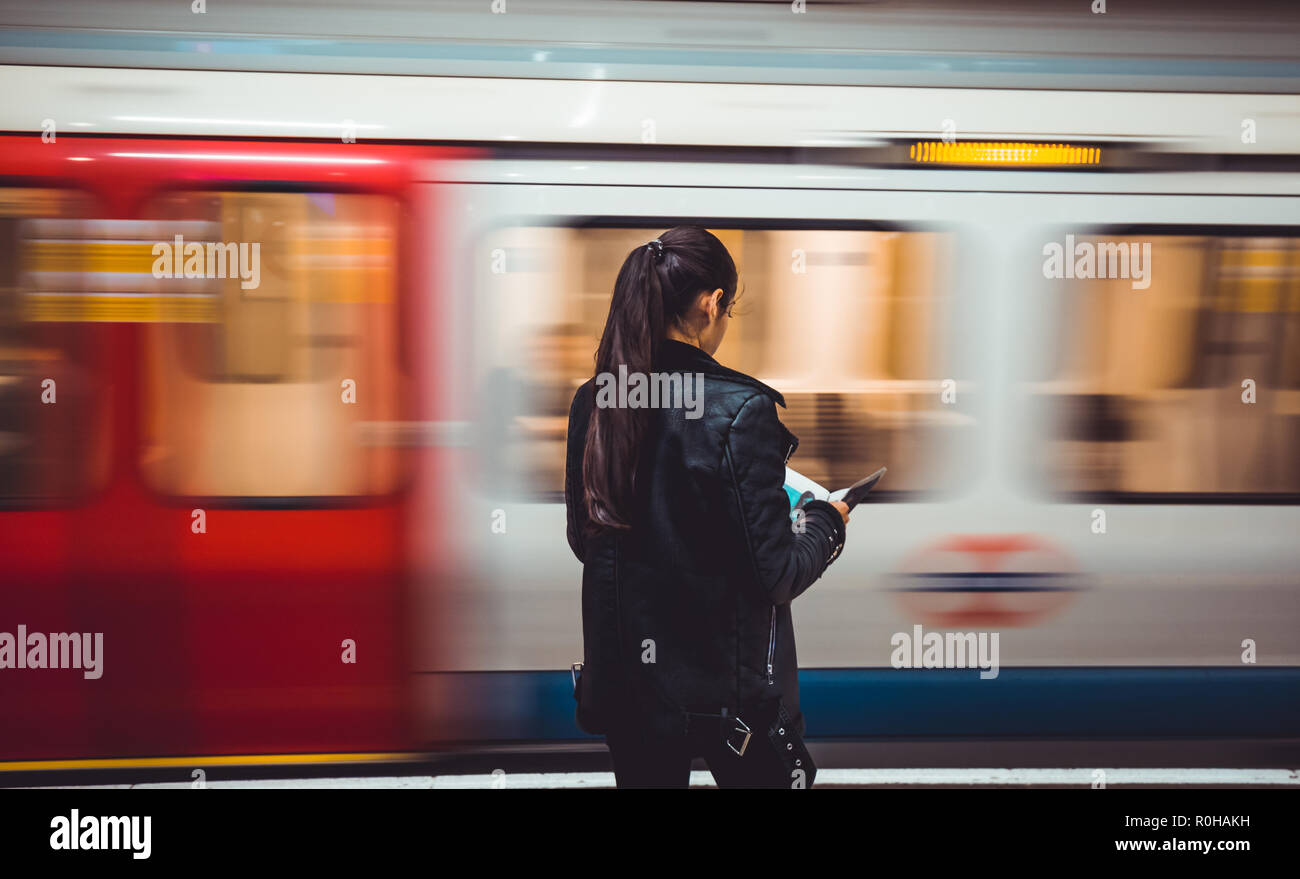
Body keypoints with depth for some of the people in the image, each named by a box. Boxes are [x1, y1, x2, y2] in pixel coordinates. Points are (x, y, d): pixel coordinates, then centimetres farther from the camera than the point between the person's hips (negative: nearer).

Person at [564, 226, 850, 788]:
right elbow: (774, 574, -17)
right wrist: (826, 523, 3)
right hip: (723, 681, -5)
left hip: (623, 677, 5)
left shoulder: (591, 403, -3)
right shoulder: (740, 409, -20)